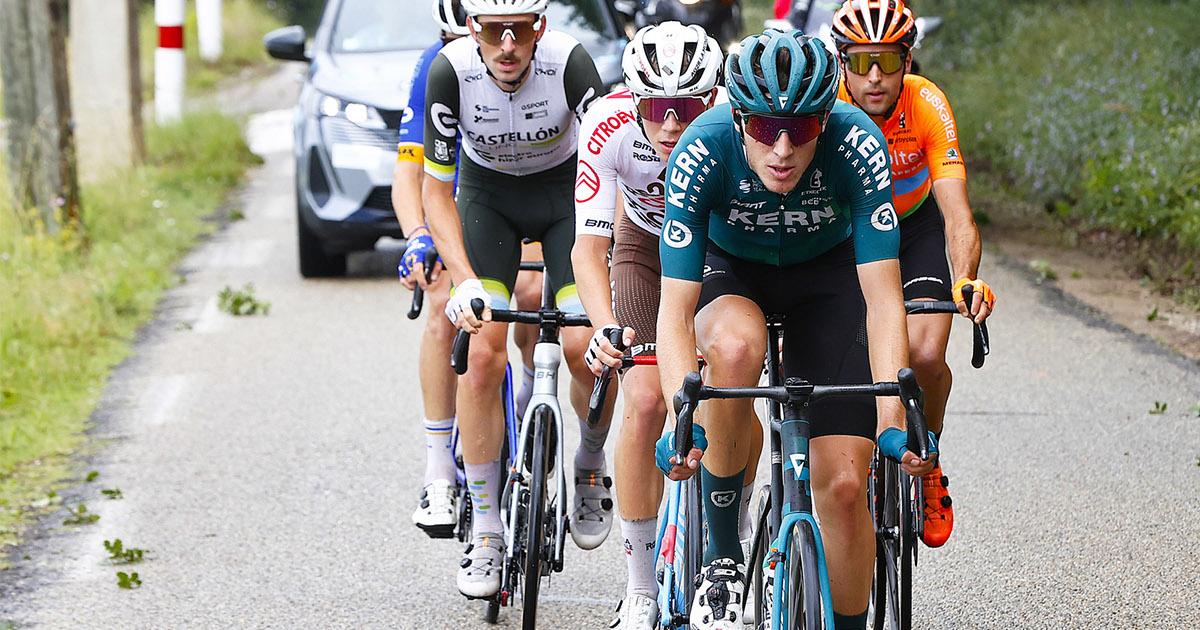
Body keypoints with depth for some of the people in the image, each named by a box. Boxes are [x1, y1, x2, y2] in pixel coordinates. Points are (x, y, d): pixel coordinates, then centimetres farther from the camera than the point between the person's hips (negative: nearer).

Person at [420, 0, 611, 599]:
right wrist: (464, 280, -31)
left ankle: (591, 465, 14)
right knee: (482, 354, -16)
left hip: (564, 188, 0)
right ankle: (484, 533, -6)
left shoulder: (569, 61, -30)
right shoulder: (451, 70, -27)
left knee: (584, 347, -19)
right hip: (488, 193, 1)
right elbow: (436, 189, -19)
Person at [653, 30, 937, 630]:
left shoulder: (857, 144, -32)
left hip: (827, 273, 1)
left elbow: (883, 301, -31)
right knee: (735, 348, -37)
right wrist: (682, 418, -46)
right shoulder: (703, 149, -32)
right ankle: (722, 554, -19)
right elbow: (675, 310, -32)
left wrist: (892, 420, -41)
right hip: (731, 269, -1)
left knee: (843, 486, -10)